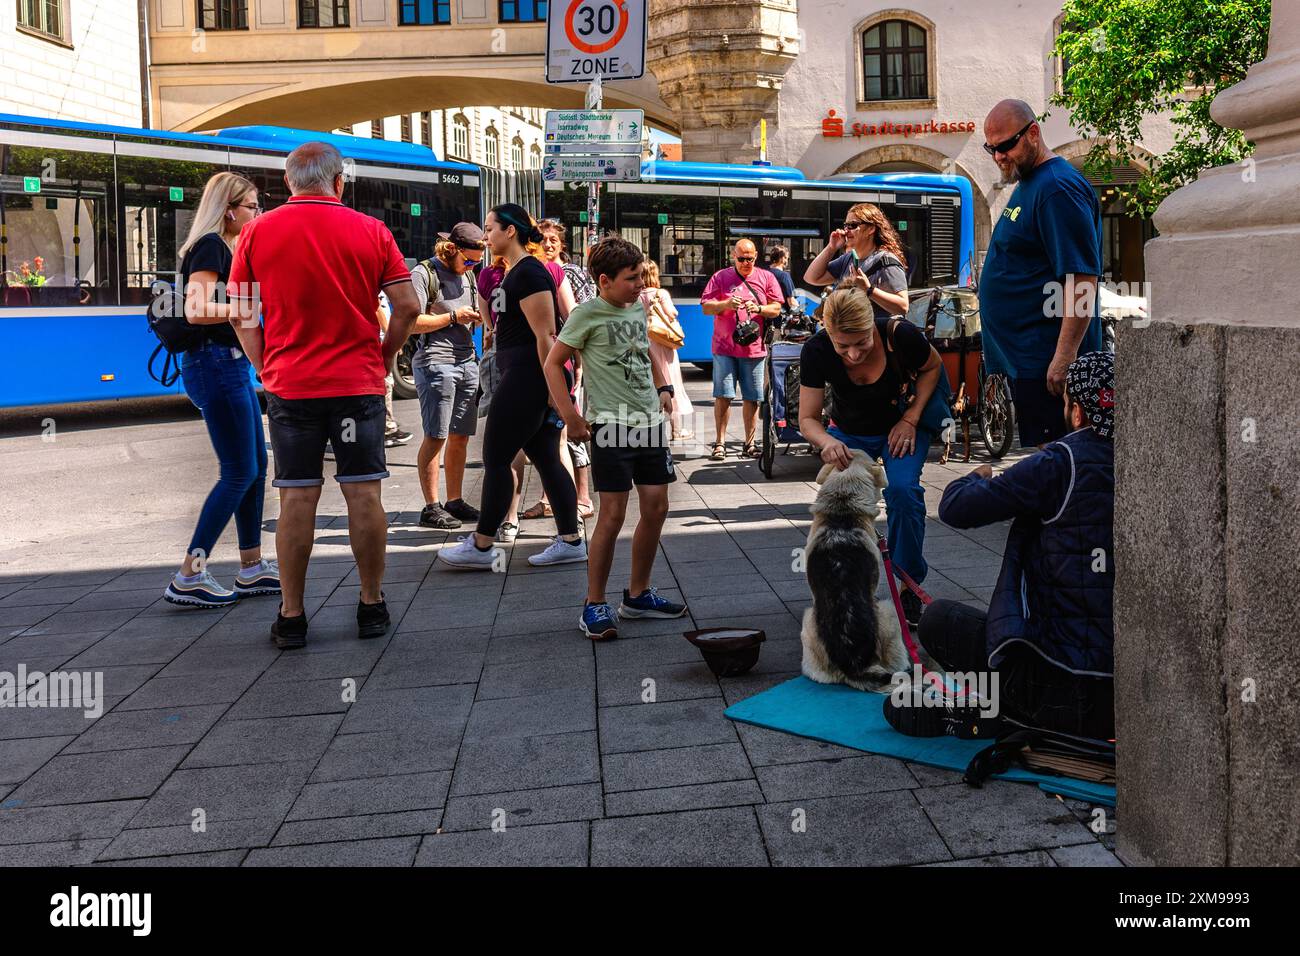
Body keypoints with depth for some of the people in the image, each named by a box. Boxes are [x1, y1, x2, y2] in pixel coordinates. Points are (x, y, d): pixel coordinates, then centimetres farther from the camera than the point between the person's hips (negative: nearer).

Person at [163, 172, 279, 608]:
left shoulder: (223, 248, 18)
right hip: (216, 364, -10)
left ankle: (252, 568, 18)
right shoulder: (210, 246, -11)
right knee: (239, 473, -7)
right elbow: (198, 310, -23)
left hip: (231, 365, 10)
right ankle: (189, 577, -4)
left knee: (255, 466, 12)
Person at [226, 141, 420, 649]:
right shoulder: (371, 231, 0)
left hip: (288, 385, 1)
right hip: (358, 384, 0)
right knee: (363, 493, 6)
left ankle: (291, 617, 10)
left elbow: (241, 313, 4)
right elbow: (408, 305, -2)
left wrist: (265, 366, 12)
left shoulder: (258, 232, 2)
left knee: (297, 497, 4)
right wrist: (383, 356, 10)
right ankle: (372, 606, 14)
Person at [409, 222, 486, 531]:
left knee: (460, 436, 8)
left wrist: (478, 318, 6)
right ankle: (431, 507, -2)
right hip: (435, 362, -7)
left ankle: (455, 500, 16)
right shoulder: (424, 274, -5)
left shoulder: (467, 275, 18)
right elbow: (413, 323, -13)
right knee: (436, 437, -6)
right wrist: (453, 317, -13)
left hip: (467, 361, 7)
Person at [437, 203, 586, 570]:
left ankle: (481, 547, 6)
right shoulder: (514, 271, 18)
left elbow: (545, 335, -18)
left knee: (496, 458, -3)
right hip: (523, 377, 10)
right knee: (546, 458, 9)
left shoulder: (528, 274, -14)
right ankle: (570, 541, 12)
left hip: (526, 376, -10)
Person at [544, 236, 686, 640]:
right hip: (612, 424, -7)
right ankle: (594, 606, 5)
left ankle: (638, 595, 23)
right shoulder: (587, 313, -8)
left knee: (656, 509, 8)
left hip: (649, 421, 7)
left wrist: (663, 388, 12)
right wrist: (571, 416, -12)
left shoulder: (639, 308, 11)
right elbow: (553, 364, -6)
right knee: (613, 515, -7)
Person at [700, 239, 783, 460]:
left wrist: (759, 308, -13)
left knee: (752, 398, 4)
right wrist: (726, 304, -16)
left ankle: (749, 444, 12)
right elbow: (706, 307, 2)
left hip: (754, 348, 1)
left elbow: (776, 309, 6)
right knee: (723, 395, -3)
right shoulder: (720, 277, 7)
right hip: (724, 347, -1)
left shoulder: (766, 277, 10)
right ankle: (720, 442, 5)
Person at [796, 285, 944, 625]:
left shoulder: (900, 335, -31)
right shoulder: (816, 351, -28)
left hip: (902, 426, -1)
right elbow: (807, 419, -22)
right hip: (849, 432, 1)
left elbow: (932, 367, -7)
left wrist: (910, 420, -18)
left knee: (902, 491, -26)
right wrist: (827, 442, -44)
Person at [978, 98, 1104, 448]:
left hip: (1045, 362, -10)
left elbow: (1082, 279, -22)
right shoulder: (1026, 184, 17)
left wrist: (1065, 357, -26)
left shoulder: (1058, 188, -15)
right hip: (1021, 356, 10)